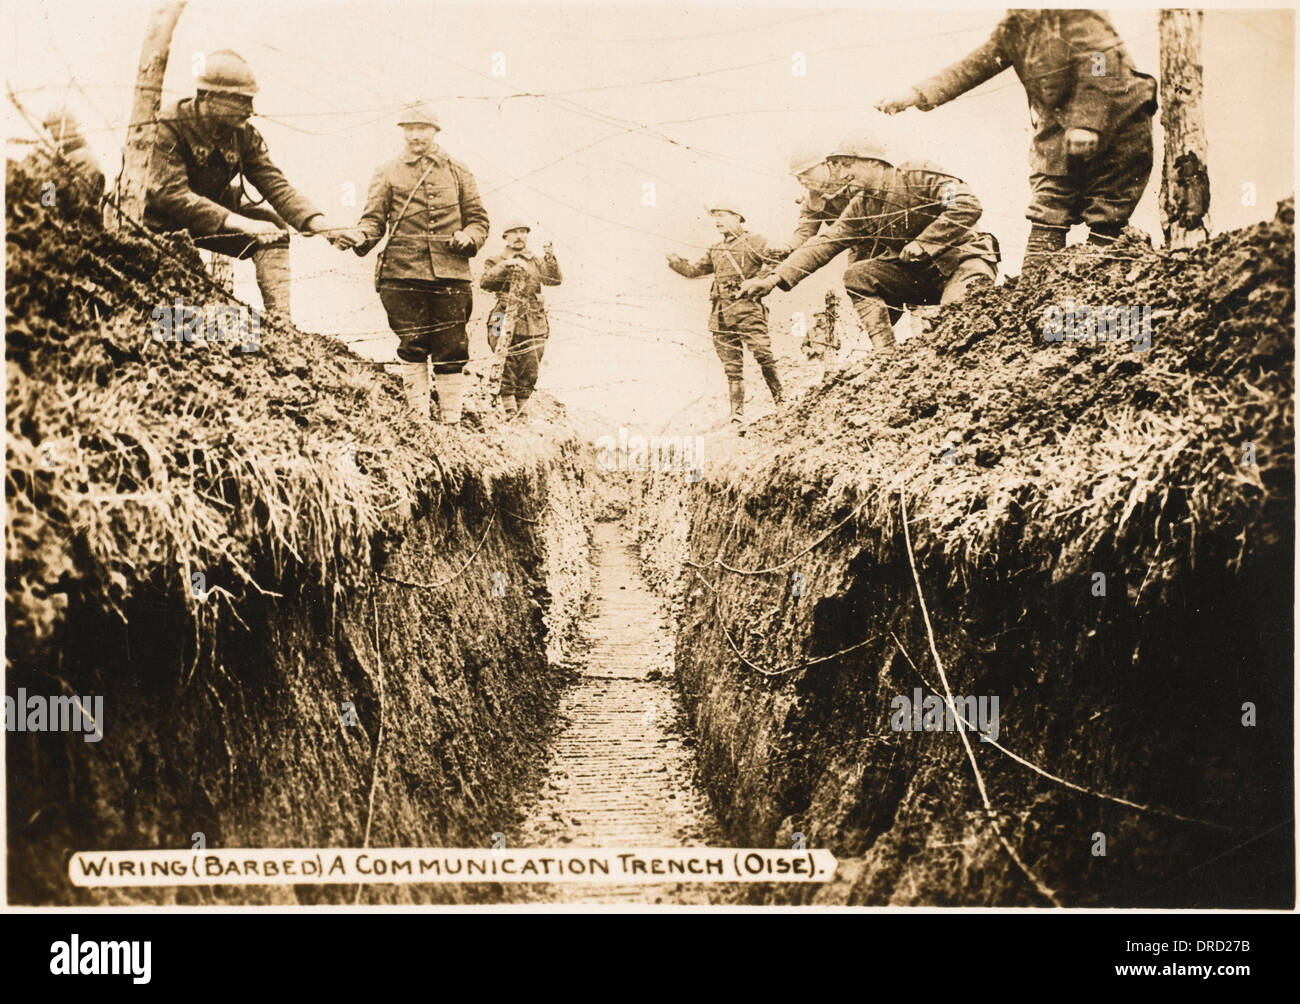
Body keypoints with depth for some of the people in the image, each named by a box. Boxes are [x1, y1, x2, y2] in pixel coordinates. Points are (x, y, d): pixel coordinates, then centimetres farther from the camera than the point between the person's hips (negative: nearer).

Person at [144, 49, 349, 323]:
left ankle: (279, 318, -18)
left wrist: (315, 221, -32)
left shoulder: (244, 134, -5)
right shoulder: (169, 125, -23)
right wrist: (238, 222, -43)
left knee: (273, 227, -15)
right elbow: (170, 194, -33)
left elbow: (274, 184, -11)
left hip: (218, 212, 5)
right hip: (163, 222, -5)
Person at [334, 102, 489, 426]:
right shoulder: (387, 173, 14)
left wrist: (468, 238, -5)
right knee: (411, 349, -1)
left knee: (451, 351, -1)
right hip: (403, 274, -1)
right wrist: (360, 236, -14)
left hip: (450, 274, 1)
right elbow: (375, 217, 7)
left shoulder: (457, 172, 17)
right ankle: (418, 420, 6)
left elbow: (478, 219, 17)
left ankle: (451, 421, 5)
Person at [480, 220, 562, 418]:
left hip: (534, 329, 3)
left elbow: (555, 279, 2)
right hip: (506, 327, -3)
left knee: (529, 376, 4)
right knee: (507, 375, -7)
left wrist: (550, 259, -16)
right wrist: (507, 266, -22)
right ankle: (508, 415, -5)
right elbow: (485, 282, -9)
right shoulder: (496, 262, 10)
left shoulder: (537, 261, 19)